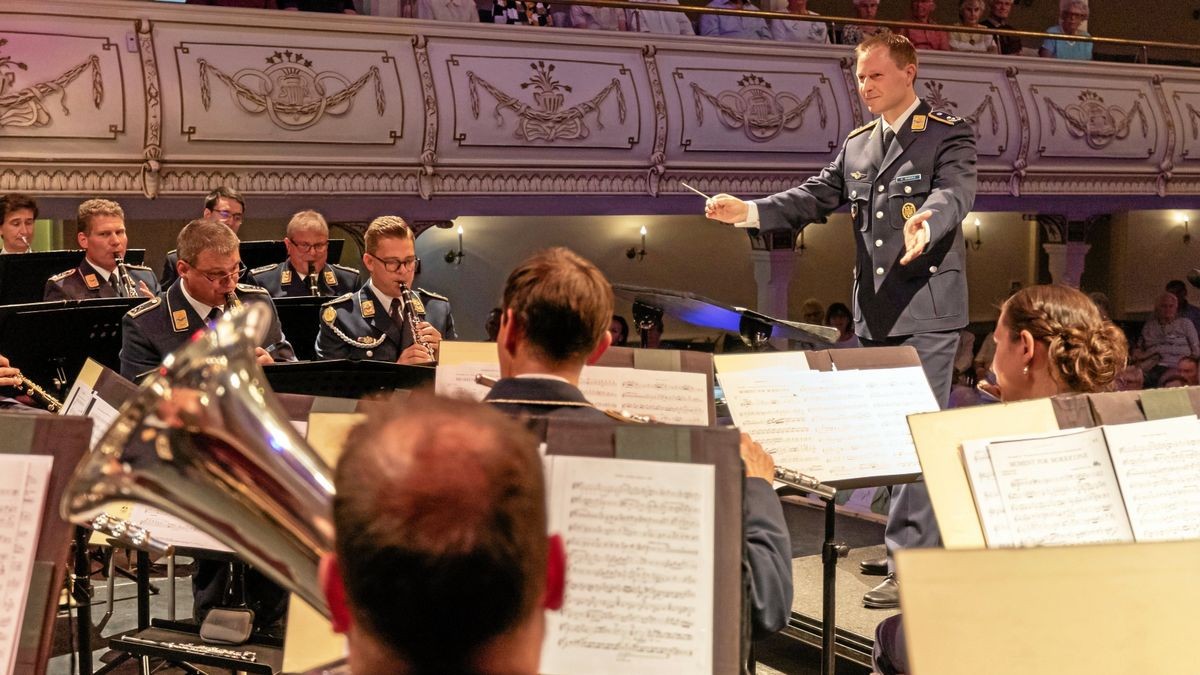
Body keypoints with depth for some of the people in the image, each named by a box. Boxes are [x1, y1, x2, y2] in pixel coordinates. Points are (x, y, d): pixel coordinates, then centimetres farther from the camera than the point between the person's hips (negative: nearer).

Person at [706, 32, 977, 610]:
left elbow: (953, 194, -22)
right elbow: (815, 196, 9)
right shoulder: (856, 146, 15)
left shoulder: (948, 137, -5)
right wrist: (750, 211, -6)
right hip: (873, 313, 7)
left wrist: (925, 224, -44)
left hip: (926, 310, -7)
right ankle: (925, 545, 26)